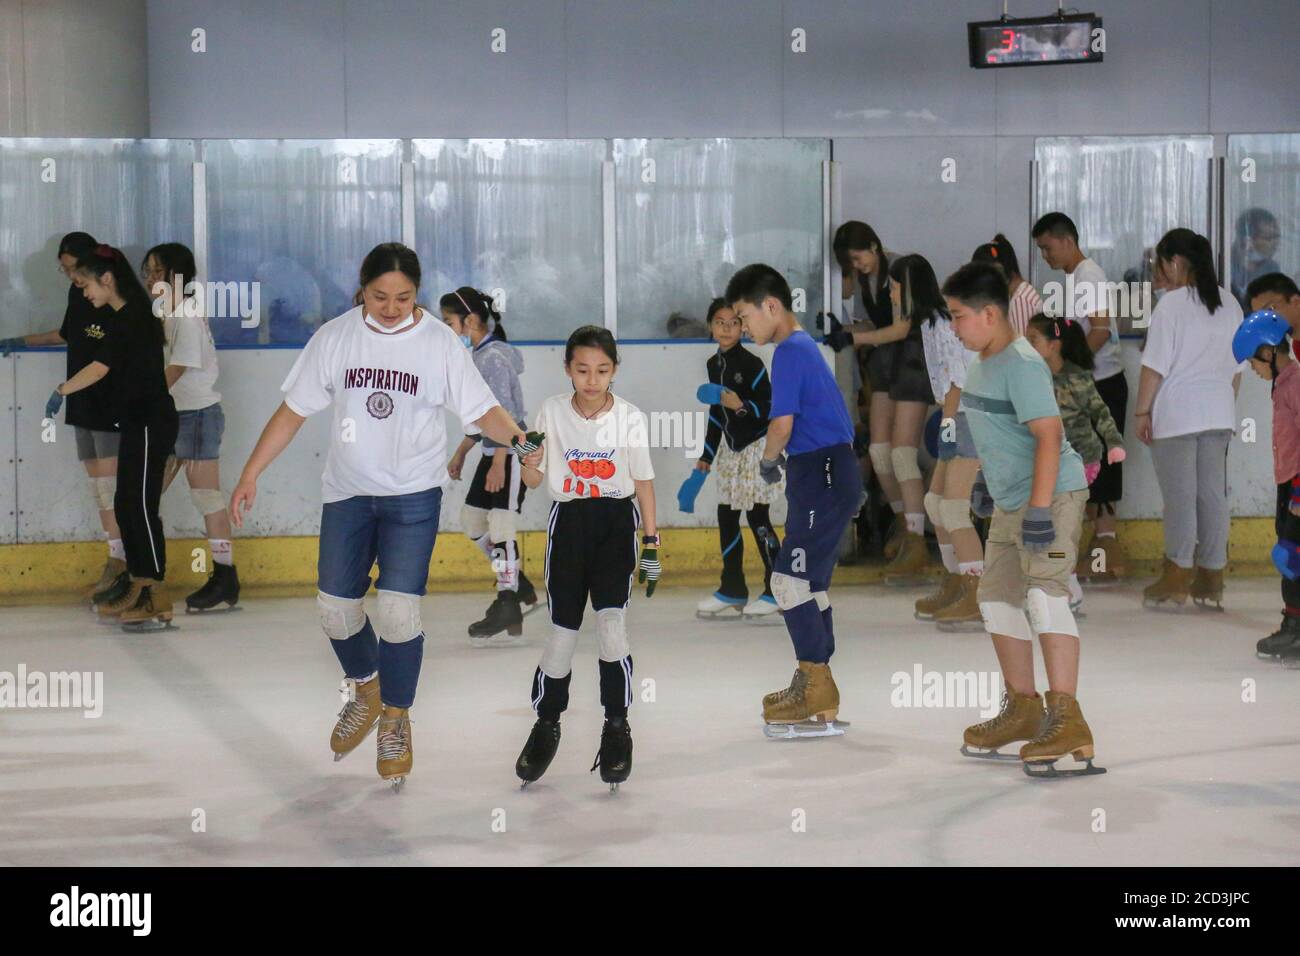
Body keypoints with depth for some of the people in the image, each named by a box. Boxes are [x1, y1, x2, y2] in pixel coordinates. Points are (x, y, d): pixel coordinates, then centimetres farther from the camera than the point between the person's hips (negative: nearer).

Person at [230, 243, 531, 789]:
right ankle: (365, 690, 35)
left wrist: (518, 440, -25)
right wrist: (251, 474, 1)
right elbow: (293, 411, 3)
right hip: (347, 493, 3)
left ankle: (395, 721, 10)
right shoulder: (334, 338, -2)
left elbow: (481, 411, -5)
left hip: (413, 496, -2)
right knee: (335, 606, 5)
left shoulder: (439, 343, -6)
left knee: (398, 608, -11)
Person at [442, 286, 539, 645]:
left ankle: (508, 612, -9)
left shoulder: (493, 358, -18)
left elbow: (504, 414, -22)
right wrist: (461, 452, 25)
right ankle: (520, 587, 25)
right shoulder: (479, 356, 11)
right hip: (495, 452, 10)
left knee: (500, 526, -11)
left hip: (512, 453, -10)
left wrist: (499, 463, -25)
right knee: (472, 519, 15)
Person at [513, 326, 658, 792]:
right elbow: (534, 481, 2)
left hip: (616, 522, -1)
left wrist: (651, 545, 3)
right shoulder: (552, 411, -4)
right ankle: (547, 723, 22)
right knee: (563, 630, 2)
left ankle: (617, 726, 1)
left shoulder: (630, 417, -5)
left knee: (611, 622, -14)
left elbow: (644, 482, 3)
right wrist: (531, 462, -21)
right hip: (568, 521, 1)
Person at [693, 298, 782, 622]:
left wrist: (743, 406, -30)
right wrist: (706, 456, 18)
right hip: (730, 449, 8)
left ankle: (777, 591, -3)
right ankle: (733, 589, 20)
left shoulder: (751, 364, -14)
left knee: (757, 517, -8)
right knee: (726, 516, 9)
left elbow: (770, 407, -13)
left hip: (757, 446, -7)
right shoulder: (713, 365, 8)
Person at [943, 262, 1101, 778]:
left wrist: (1040, 510, -30)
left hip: (1052, 494, -11)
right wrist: (985, 479, 29)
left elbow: (1048, 436, -26)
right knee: (997, 598, 16)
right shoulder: (982, 362, 9)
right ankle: (1023, 709, 28)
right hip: (1009, 501, 11)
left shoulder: (1022, 365, -21)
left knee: (1044, 595, -21)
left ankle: (1067, 721, -23)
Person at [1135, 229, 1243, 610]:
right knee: (1213, 493, 8)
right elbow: (1236, 365, 14)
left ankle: (1177, 580, 3)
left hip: (1176, 413, -6)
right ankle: (1212, 581, 11)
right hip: (1218, 413, 6)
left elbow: (1155, 366, -12)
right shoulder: (1228, 303, 8)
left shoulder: (1172, 303, -11)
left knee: (1180, 496, -1)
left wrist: (1142, 411, -6)